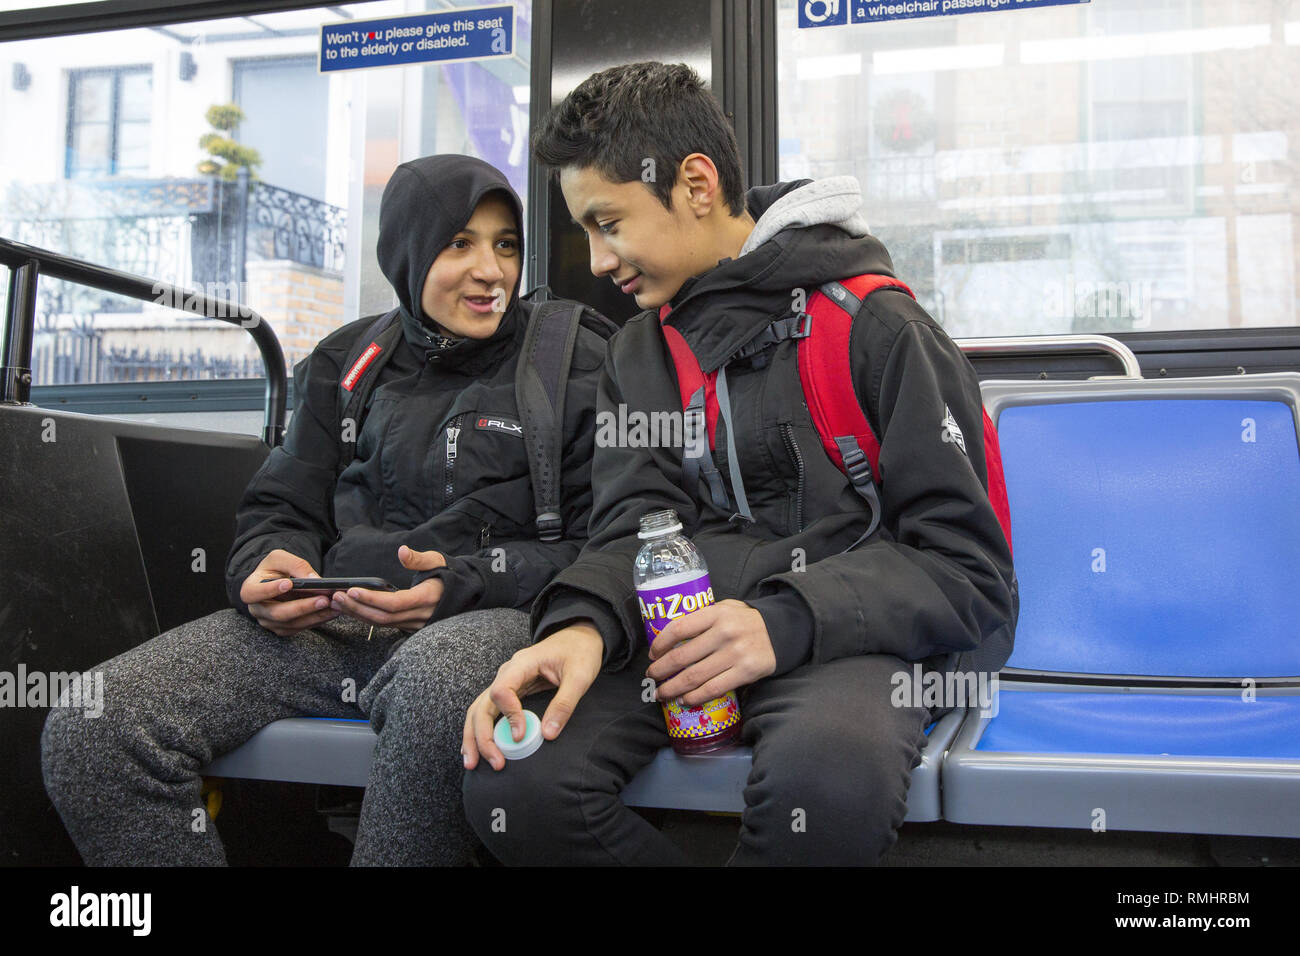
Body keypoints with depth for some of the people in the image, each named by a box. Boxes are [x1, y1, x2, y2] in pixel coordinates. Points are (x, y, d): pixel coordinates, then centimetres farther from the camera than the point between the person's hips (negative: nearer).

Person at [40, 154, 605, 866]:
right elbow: (282, 507, 18)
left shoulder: (576, 366, 6)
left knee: (436, 680, -42)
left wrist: (465, 583, -15)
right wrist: (265, 571, -6)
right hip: (325, 621, 4)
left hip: (488, 619, -3)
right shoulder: (346, 361, 18)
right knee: (85, 734, -17)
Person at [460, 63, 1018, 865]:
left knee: (829, 780, -38)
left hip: (849, 638, -3)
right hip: (688, 630, 4)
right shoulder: (639, 355, 15)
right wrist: (583, 625, -18)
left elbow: (966, 567, -7)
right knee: (512, 783, -25)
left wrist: (788, 623, -23)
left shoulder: (877, 325, -4)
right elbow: (636, 529, 6)